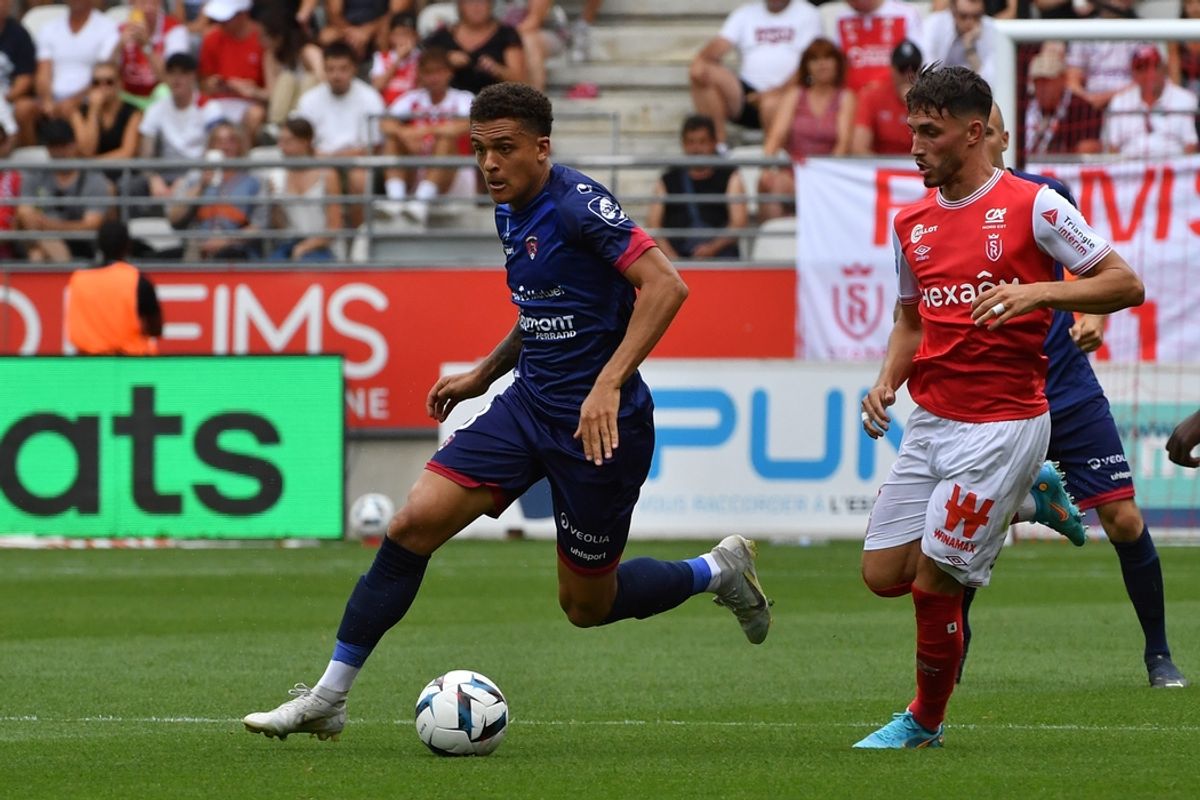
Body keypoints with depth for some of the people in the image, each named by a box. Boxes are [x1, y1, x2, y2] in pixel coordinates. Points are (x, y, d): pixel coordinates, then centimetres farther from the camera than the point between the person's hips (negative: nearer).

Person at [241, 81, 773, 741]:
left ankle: (718, 571, 33)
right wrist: (481, 377, 20)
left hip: (599, 424, -8)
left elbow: (665, 286, -27)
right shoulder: (510, 214, 8)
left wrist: (609, 385, -32)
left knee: (585, 605, 5)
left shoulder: (577, 204, -19)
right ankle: (326, 700, -3)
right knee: (412, 524, -7)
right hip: (528, 405, 8)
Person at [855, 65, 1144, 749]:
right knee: (884, 573, 2)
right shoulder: (912, 223, 11)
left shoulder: (1032, 206, -8)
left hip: (1003, 423, -7)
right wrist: (888, 380, 5)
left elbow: (1126, 284, -8)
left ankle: (927, 720, 12)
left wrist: (1037, 292, -22)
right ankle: (1026, 496, 23)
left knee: (933, 580, -11)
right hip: (930, 423, 7)